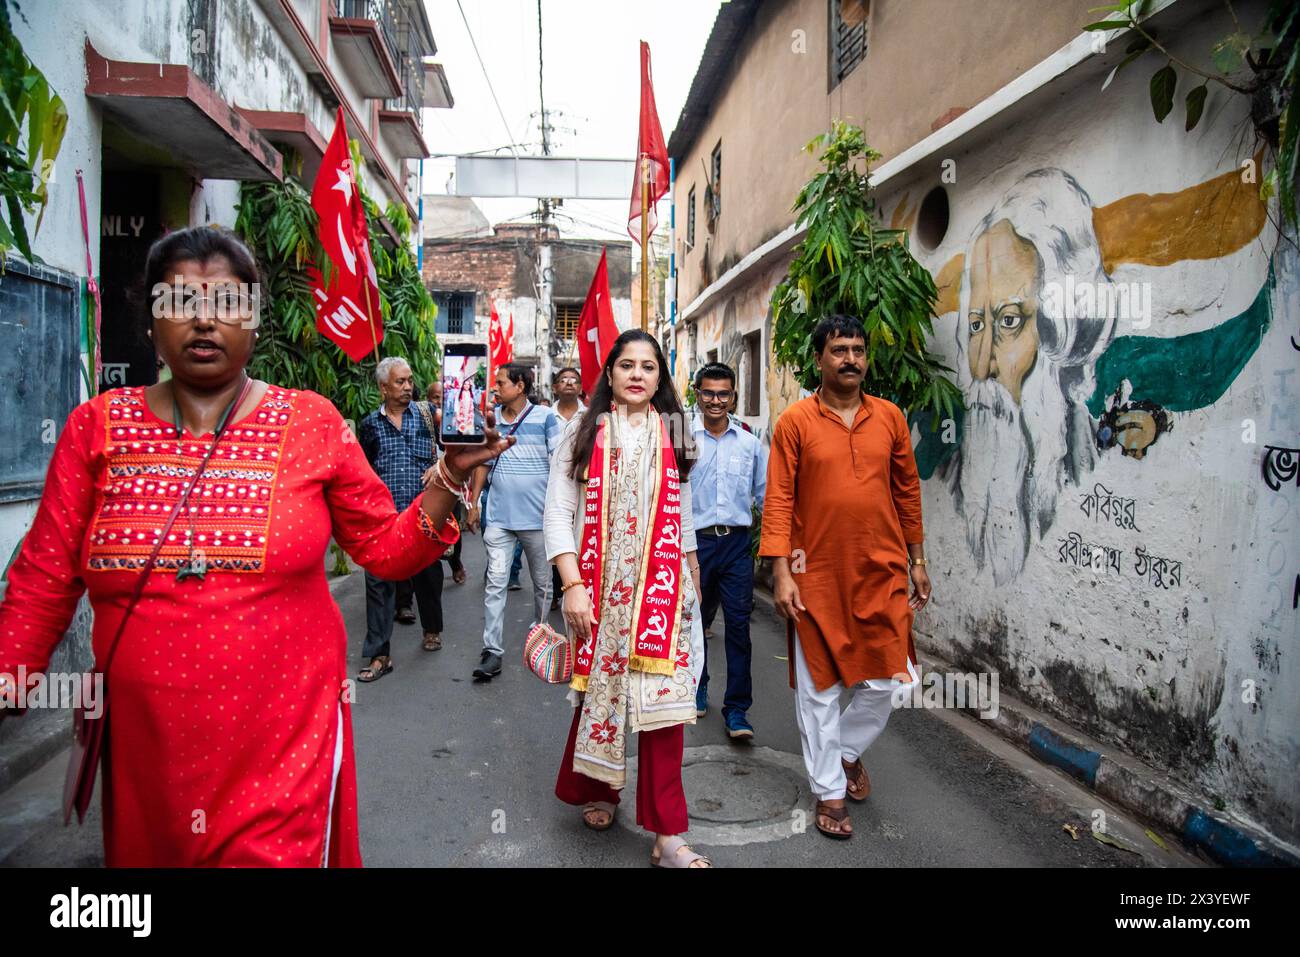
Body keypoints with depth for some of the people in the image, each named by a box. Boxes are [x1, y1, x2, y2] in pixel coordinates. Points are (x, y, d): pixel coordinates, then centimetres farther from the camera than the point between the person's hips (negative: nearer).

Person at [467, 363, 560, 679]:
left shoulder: (545, 417, -4)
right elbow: (483, 462, 13)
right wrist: (473, 502, 10)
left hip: (538, 516, -2)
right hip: (499, 515, 2)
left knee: (542, 582, 11)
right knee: (496, 582, -3)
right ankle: (492, 650, 0)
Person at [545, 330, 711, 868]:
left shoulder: (671, 435, 12)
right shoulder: (584, 431, 3)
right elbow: (558, 514, -2)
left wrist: (693, 581, 20)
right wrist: (573, 586, -12)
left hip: (661, 586, 2)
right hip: (598, 585, -1)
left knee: (664, 698, -5)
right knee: (598, 689, 8)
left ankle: (668, 835, 6)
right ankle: (599, 793, 35)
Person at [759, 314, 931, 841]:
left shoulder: (889, 417, 6)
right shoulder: (795, 421, -4)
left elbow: (908, 491, 11)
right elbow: (778, 500, -7)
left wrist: (917, 561, 12)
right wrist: (781, 572, -13)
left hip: (882, 572, 3)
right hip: (818, 575, -3)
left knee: (883, 681, 9)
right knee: (818, 688, 7)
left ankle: (848, 750, 39)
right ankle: (829, 791, 25)